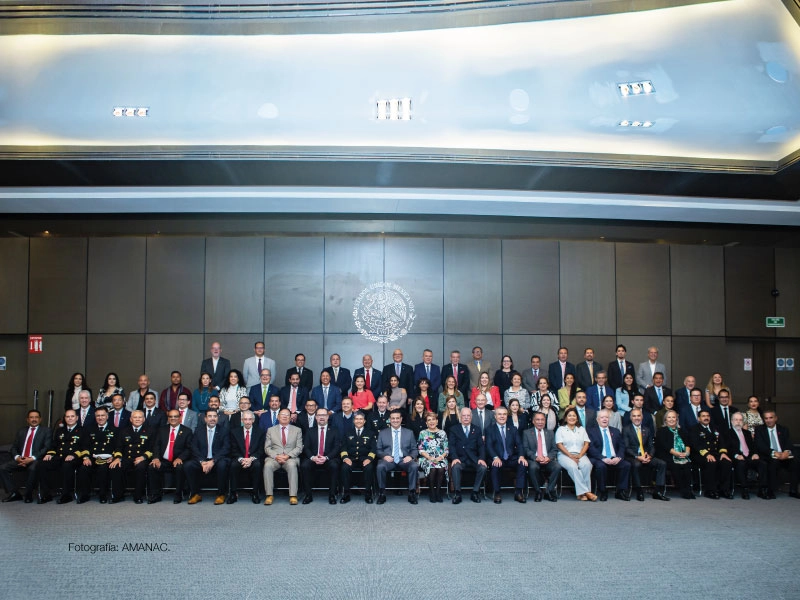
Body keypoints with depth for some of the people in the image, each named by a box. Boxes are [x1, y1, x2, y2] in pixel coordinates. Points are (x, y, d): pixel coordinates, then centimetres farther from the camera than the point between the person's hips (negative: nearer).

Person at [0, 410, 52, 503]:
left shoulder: (46, 431, 6)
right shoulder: (21, 431, 22)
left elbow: (47, 448, -5)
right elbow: (14, 447, 16)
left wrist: (32, 458, -17)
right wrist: (17, 457, -7)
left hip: (36, 460, -5)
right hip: (20, 460, 5)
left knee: (32, 468, -36)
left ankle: (28, 495, -18)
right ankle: (14, 493, -7)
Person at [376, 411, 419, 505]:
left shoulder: (409, 433, 16)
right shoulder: (382, 433, 14)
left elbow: (414, 449, 12)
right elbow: (378, 449, 10)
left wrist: (411, 456, -10)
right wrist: (384, 456, -11)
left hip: (404, 460, 1)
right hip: (388, 460, 0)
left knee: (415, 466, -32)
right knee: (380, 466, -34)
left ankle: (412, 493, -17)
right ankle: (382, 493, -18)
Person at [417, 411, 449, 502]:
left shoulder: (442, 433, 15)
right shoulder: (423, 433, 11)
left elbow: (446, 449, 10)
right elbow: (421, 449, 3)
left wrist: (441, 457, -10)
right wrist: (430, 457, -12)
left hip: (440, 458, 1)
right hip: (427, 458, -1)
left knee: (441, 469, -32)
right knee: (432, 469, -33)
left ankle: (438, 491, -14)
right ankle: (431, 492, -14)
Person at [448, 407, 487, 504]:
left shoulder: (477, 430, 16)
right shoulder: (454, 430, 11)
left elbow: (481, 446, 7)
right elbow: (451, 445, -1)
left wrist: (482, 458, -12)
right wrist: (454, 458, -18)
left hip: (474, 459, 2)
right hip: (460, 459, -1)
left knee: (483, 468, -28)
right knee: (455, 467, -34)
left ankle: (475, 492, -14)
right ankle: (457, 493, -24)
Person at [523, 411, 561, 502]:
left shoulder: (550, 433, 19)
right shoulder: (527, 433, 10)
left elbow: (554, 449, 10)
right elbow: (526, 449, 0)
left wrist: (548, 457, -11)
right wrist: (535, 457, -17)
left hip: (548, 460, 2)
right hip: (533, 460, -2)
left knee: (558, 467, -29)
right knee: (533, 467, -36)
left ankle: (549, 491, -12)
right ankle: (537, 491, -15)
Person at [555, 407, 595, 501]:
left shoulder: (582, 429, 22)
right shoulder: (561, 429, 13)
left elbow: (586, 444, 10)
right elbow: (559, 445, 0)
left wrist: (580, 455, -8)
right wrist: (570, 455, -13)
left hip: (580, 455, 2)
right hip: (565, 455, -2)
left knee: (587, 465, -32)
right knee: (572, 466, -36)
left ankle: (581, 493, -31)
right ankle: (585, 492, -36)